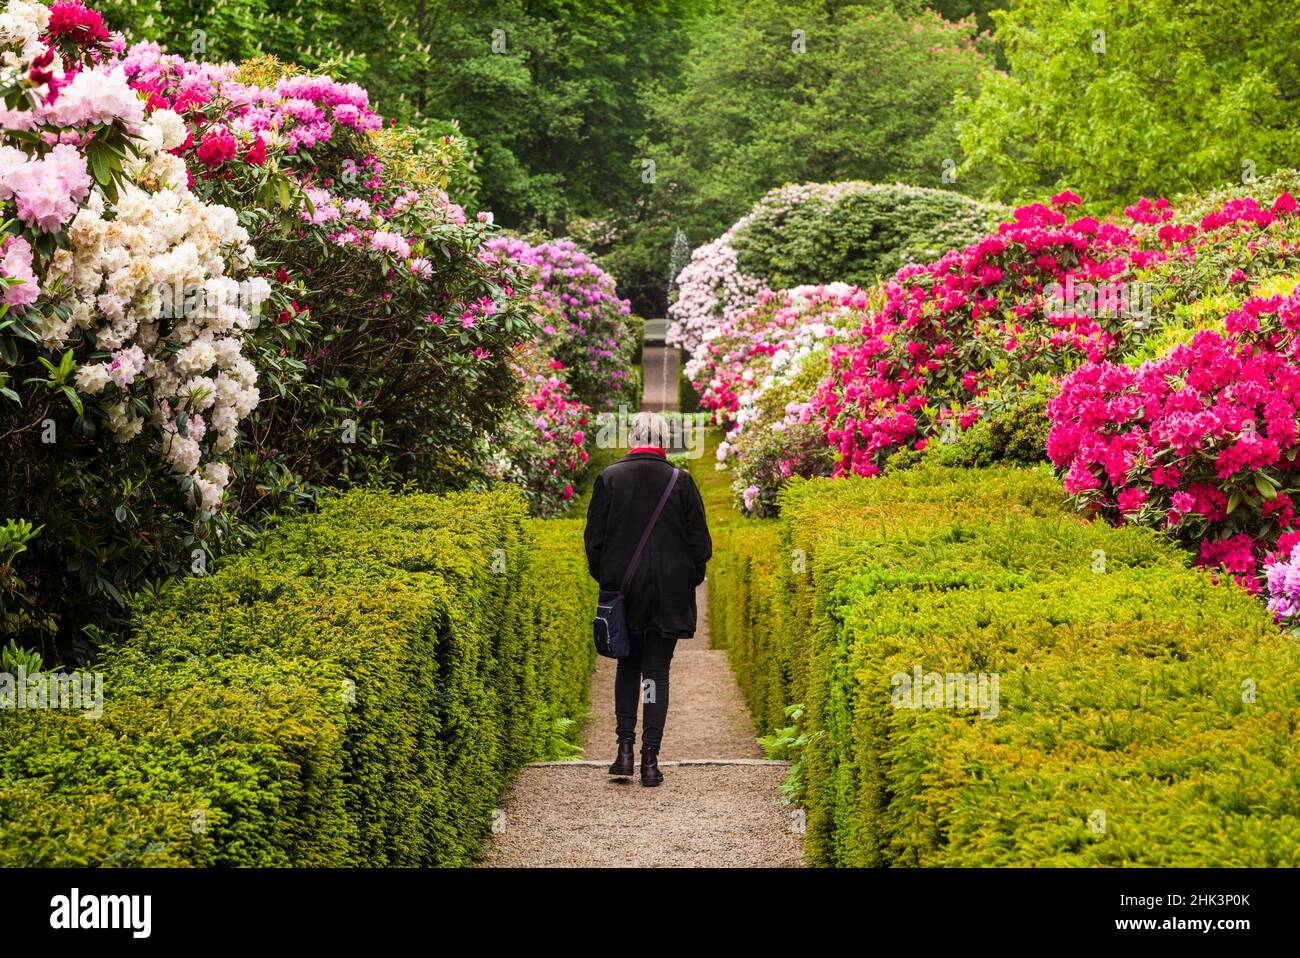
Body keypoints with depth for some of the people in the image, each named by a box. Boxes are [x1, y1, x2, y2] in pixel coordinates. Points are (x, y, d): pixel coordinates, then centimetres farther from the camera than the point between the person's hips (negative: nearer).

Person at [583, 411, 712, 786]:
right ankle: (650, 758, 0)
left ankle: (625, 748, 4)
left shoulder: (608, 478, -3)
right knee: (657, 670, 4)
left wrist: (603, 576, 13)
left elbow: (594, 537, 0)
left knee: (628, 666, 15)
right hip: (670, 593, -1)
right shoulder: (681, 481, -5)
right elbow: (700, 540, -1)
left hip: (623, 589, 1)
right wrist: (690, 579, 12)